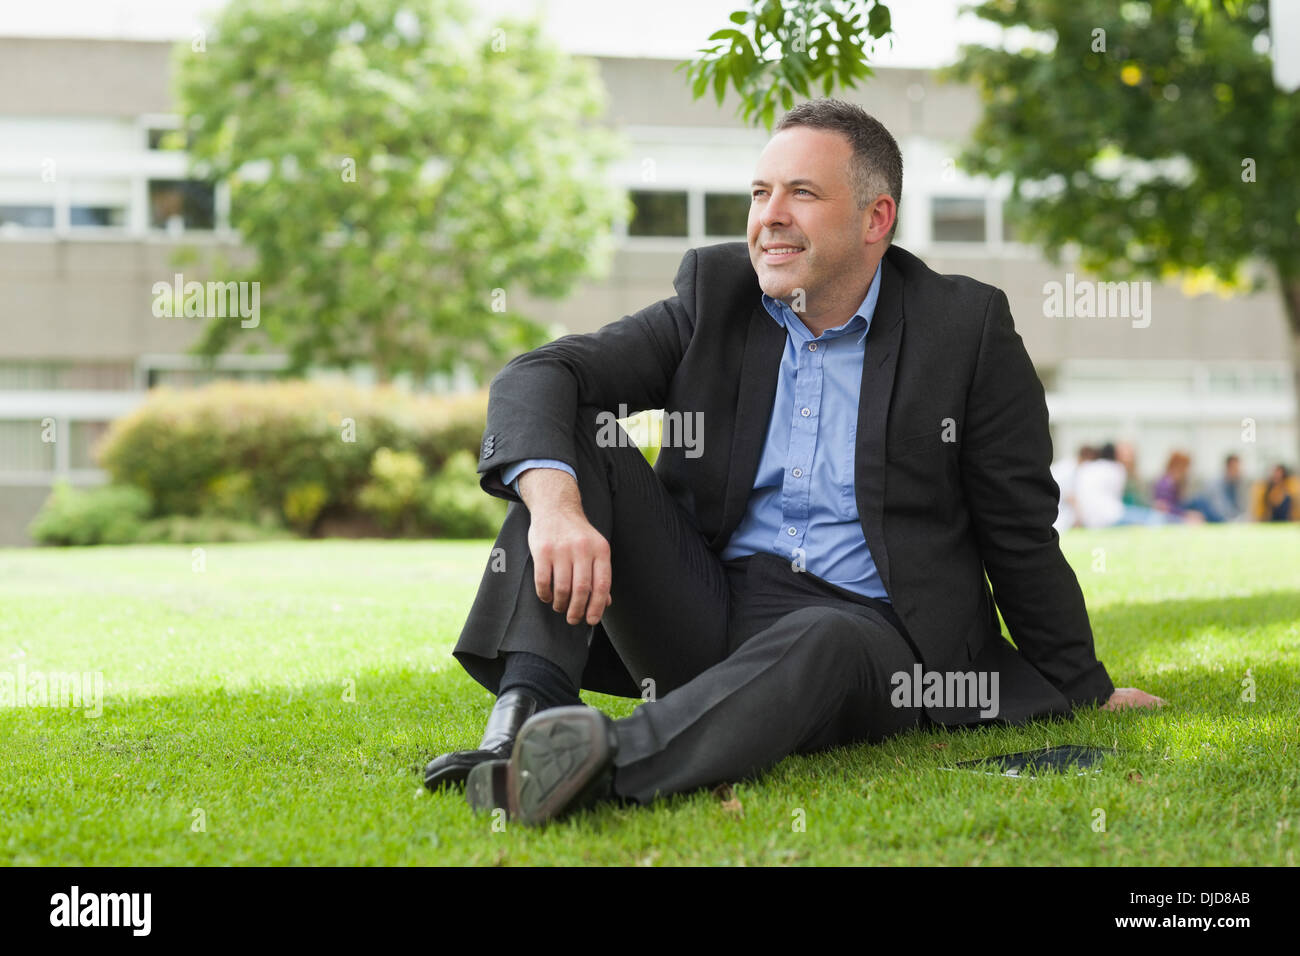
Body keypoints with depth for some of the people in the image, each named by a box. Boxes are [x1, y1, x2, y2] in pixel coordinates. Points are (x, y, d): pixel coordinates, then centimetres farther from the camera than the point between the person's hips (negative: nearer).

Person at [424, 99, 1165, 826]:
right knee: (574, 438, -13)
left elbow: (1020, 530, 5)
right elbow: (541, 376, -7)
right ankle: (527, 715, -31)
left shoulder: (966, 328, -1)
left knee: (818, 642, -39)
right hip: (708, 606, 4)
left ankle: (607, 763, -63)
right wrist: (554, 500, -29)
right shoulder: (716, 293, 6)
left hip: (868, 628, -4)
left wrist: (1086, 690, 12)